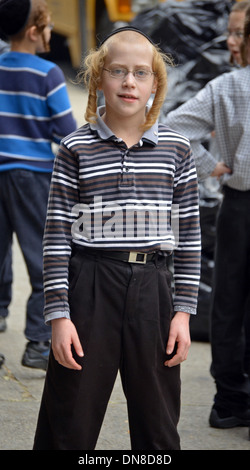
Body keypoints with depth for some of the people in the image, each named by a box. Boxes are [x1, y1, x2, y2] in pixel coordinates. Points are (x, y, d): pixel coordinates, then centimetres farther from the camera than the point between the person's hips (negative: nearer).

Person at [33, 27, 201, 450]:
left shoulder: (175, 149, 5)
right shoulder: (76, 149, -2)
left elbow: (189, 235, 7)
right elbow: (56, 236, -3)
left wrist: (184, 311, 1)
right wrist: (59, 315, -8)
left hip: (152, 288, 2)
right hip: (89, 286, -2)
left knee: (159, 429, 10)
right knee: (70, 427, 3)